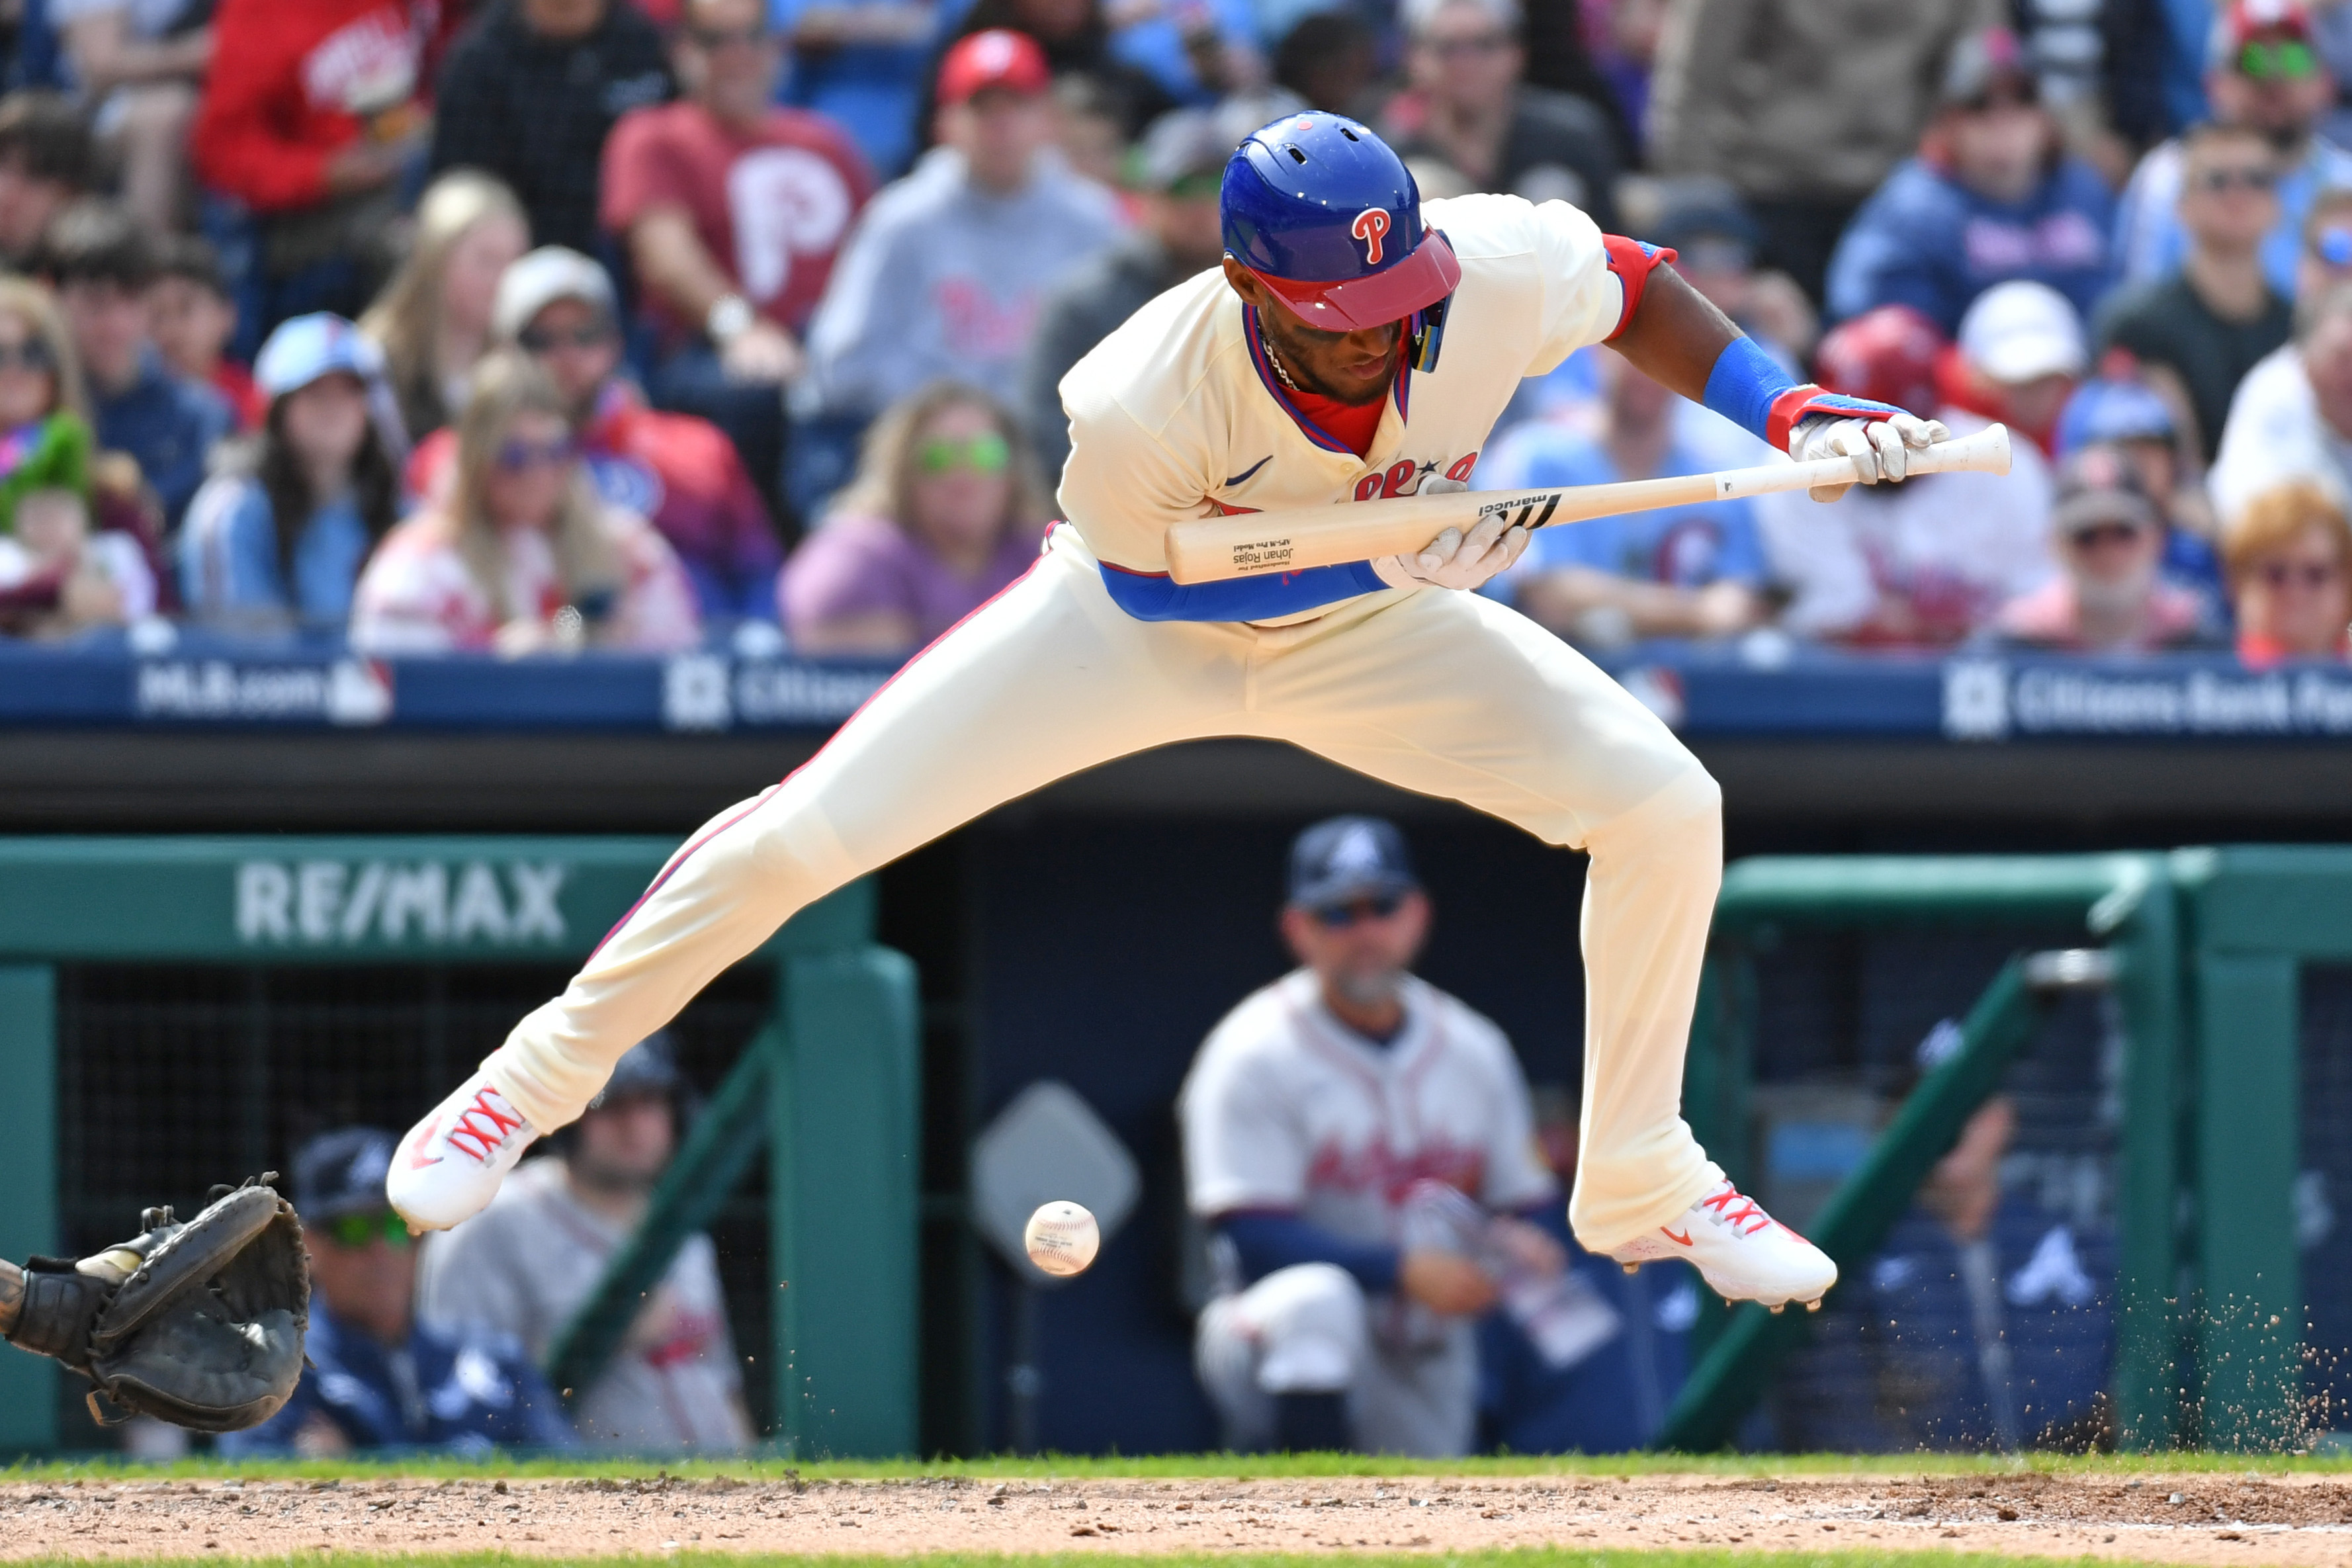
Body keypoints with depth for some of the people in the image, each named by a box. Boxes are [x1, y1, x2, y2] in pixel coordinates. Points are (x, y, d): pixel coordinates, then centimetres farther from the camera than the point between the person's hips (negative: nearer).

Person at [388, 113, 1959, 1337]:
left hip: (1375, 616, 3)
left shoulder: (1495, 275, -33)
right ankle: (539, 1076, 13)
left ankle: (1641, 1185, 9)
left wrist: (1790, 409, -22)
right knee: (798, 839, -13)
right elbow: (1146, 584, -21)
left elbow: (1634, 285, -10)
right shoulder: (1139, 406, -40)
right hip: (1150, 624, -3)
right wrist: (1378, 563, -32)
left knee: (1665, 807, -13)